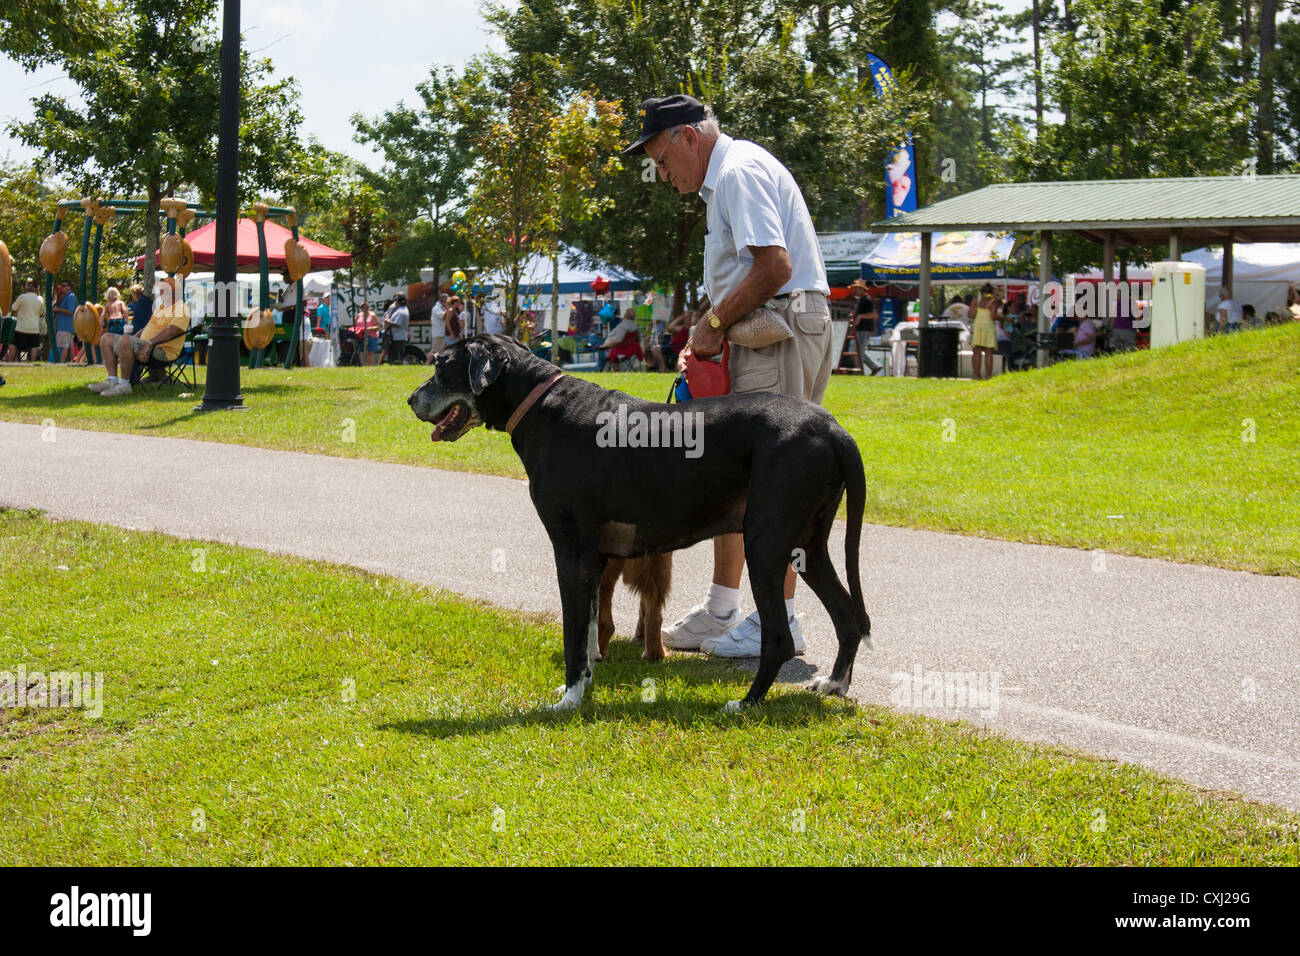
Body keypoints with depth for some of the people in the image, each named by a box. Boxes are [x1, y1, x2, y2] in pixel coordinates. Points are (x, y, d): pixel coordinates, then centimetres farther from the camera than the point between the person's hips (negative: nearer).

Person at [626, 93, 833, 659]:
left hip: (782, 330, -11)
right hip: (762, 334, 11)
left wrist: (714, 322, -12)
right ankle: (721, 611, 18)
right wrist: (708, 334, 12)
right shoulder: (727, 177, 22)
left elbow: (774, 268, -22)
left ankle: (780, 621, -5)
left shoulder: (739, 173, -11)